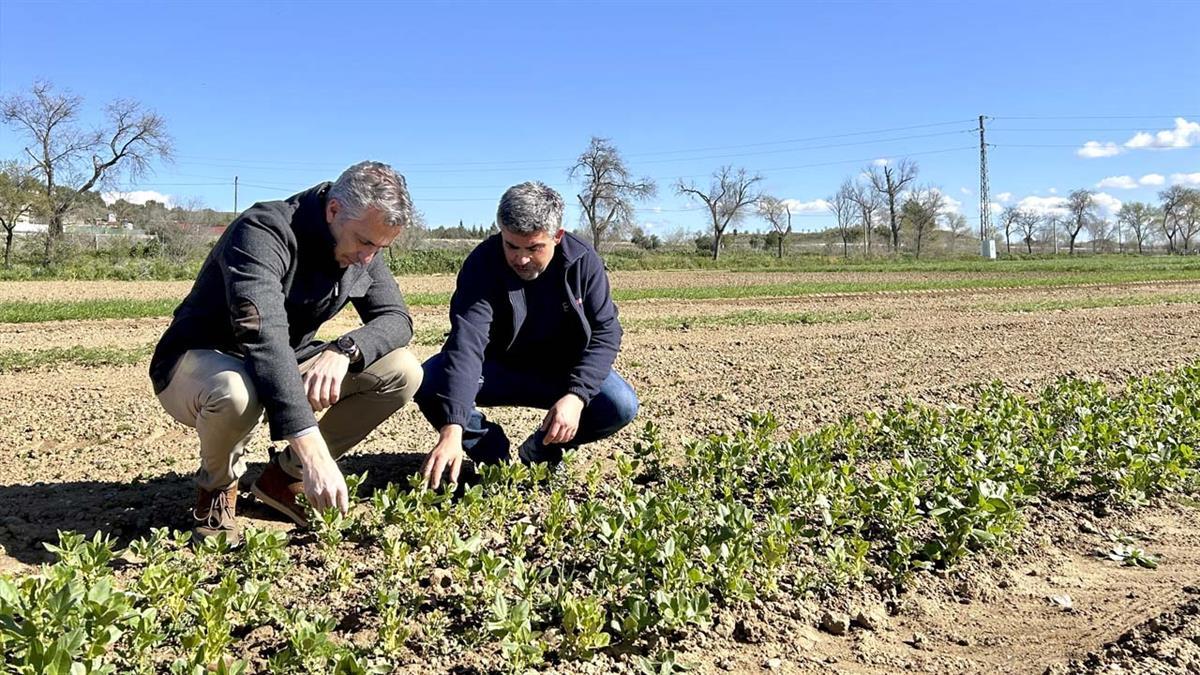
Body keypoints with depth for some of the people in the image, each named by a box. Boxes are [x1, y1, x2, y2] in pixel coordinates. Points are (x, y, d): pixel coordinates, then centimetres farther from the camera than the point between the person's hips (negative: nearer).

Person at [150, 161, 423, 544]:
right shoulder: (263, 233, -30)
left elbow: (397, 318, -6)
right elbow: (263, 339, -42)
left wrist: (343, 350, -31)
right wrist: (313, 451, -50)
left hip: (286, 368, 6)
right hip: (198, 366, -6)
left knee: (402, 372, -13)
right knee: (237, 392, -42)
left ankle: (285, 477, 0)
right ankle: (217, 490, -7)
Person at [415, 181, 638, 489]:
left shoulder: (583, 261, -16)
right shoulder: (483, 264, -24)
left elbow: (605, 333, -14)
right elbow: (466, 340, -37)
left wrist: (577, 395, -32)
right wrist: (452, 429, -49)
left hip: (562, 372, 1)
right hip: (498, 370, -1)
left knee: (620, 405, -25)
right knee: (429, 381, -28)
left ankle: (539, 451, 2)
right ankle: (493, 454, -3)